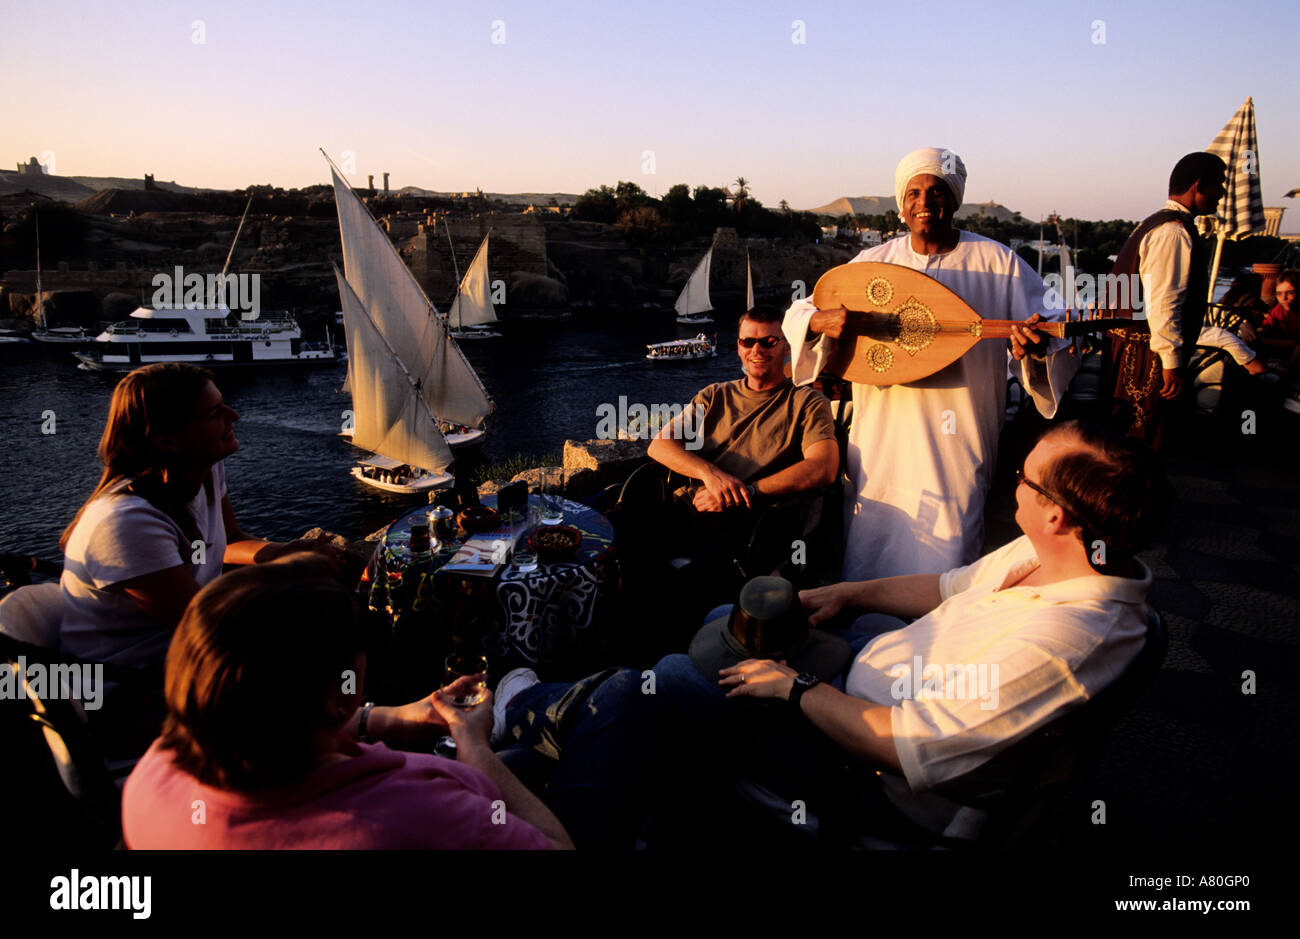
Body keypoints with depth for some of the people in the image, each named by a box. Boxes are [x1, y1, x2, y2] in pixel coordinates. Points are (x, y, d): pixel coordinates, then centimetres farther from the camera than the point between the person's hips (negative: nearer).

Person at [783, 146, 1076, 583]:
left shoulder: (997, 262, 0)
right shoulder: (874, 262, 5)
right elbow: (797, 314, 5)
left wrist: (1038, 345, -26)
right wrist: (823, 321, -19)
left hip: (956, 448, -2)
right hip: (879, 444, 2)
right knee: (866, 562, 11)